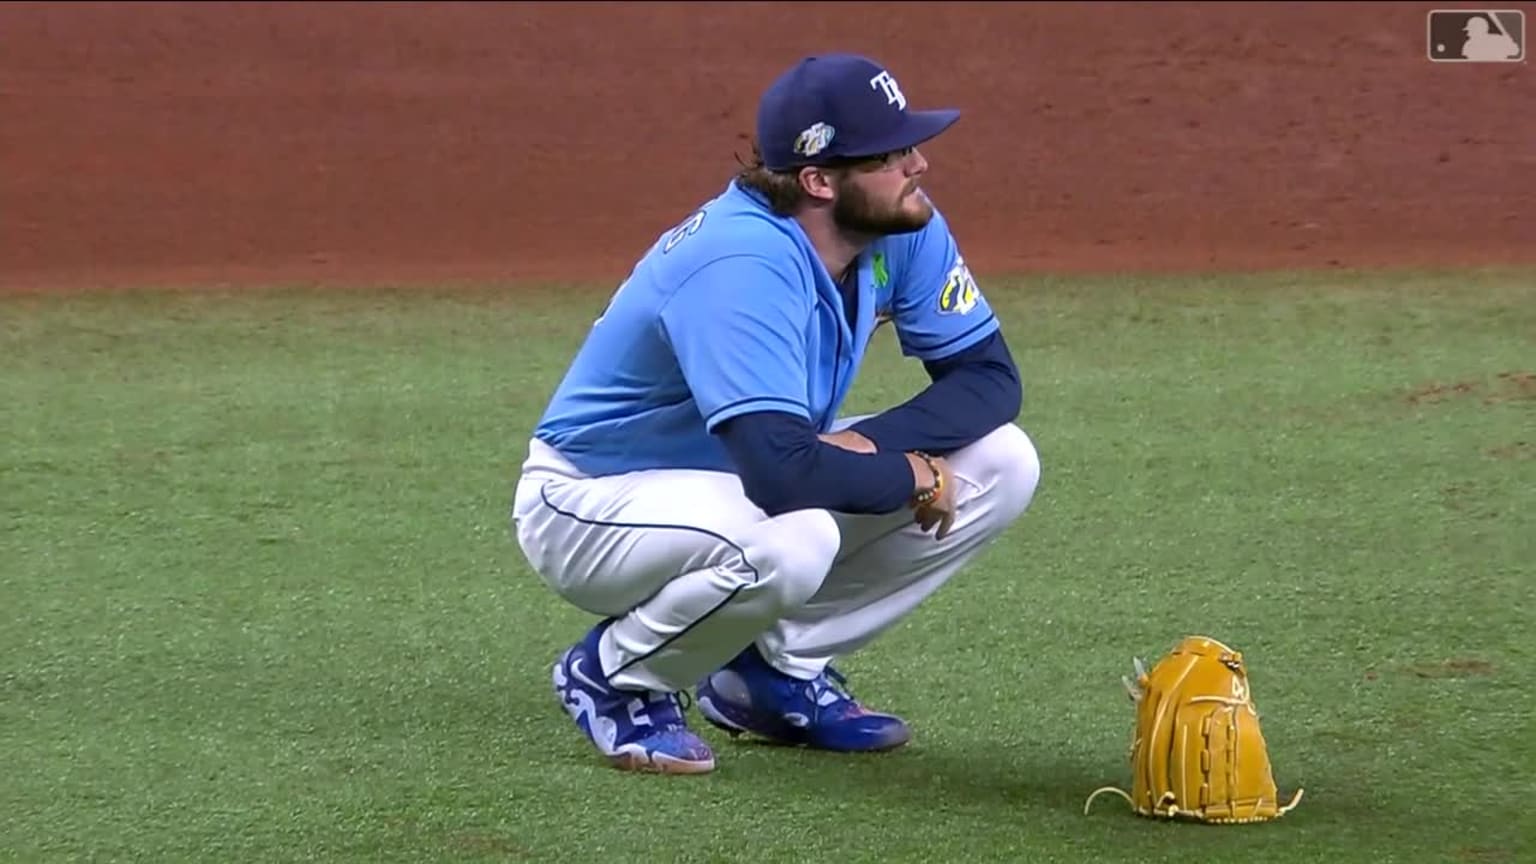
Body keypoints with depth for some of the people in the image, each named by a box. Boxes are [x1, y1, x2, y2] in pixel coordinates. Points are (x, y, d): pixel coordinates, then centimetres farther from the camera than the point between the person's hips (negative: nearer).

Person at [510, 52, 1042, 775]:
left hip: (739, 480, 8)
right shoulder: (742, 262, -33)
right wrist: (914, 474, -24)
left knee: (1002, 463, -6)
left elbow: (989, 375, -4)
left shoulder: (903, 228, -10)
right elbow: (783, 473, -42)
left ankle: (778, 671, 4)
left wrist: (867, 442, -22)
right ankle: (614, 677, -9)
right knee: (789, 540, -40)